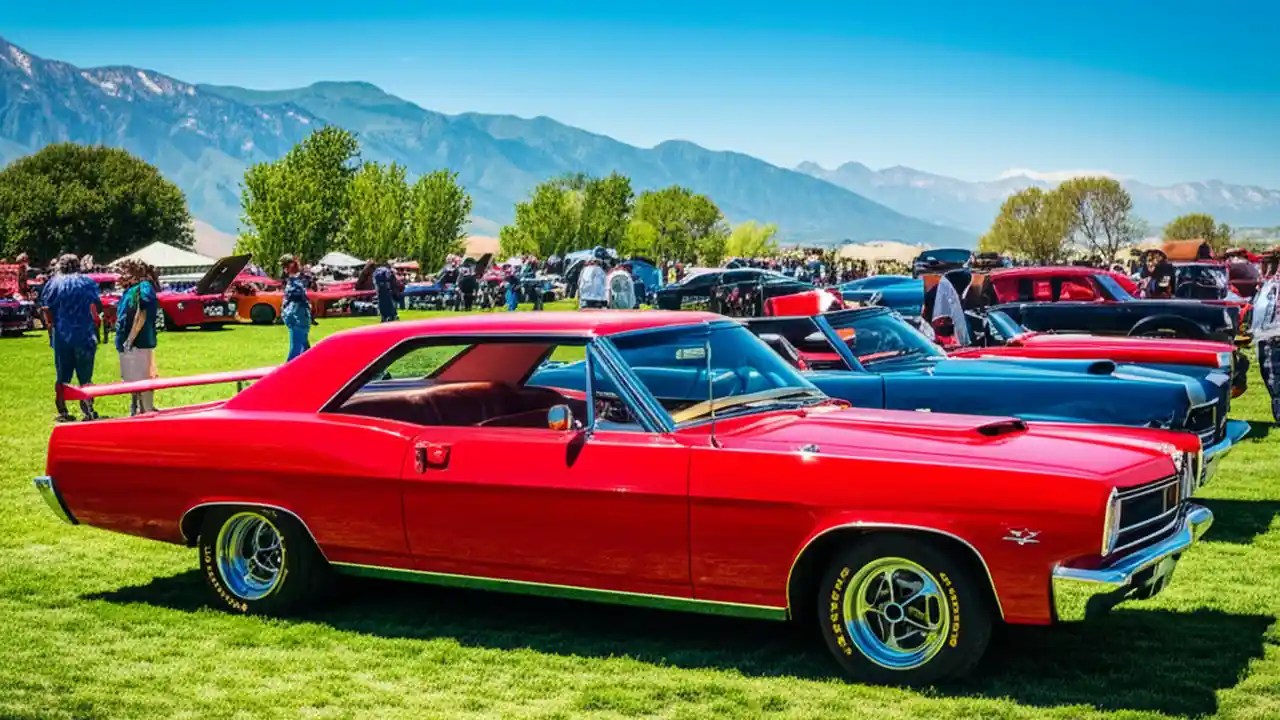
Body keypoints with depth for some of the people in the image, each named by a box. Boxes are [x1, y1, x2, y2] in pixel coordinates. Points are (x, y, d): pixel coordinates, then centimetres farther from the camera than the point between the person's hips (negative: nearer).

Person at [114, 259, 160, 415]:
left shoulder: (143, 288, -12)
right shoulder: (131, 290, 15)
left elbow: (141, 316, -22)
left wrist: (130, 340, -22)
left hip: (138, 344, -9)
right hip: (129, 345, 9)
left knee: (143, 380, -6)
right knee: (134, 381, 17)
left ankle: (147, 413, -2)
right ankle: (136, 411, 26)